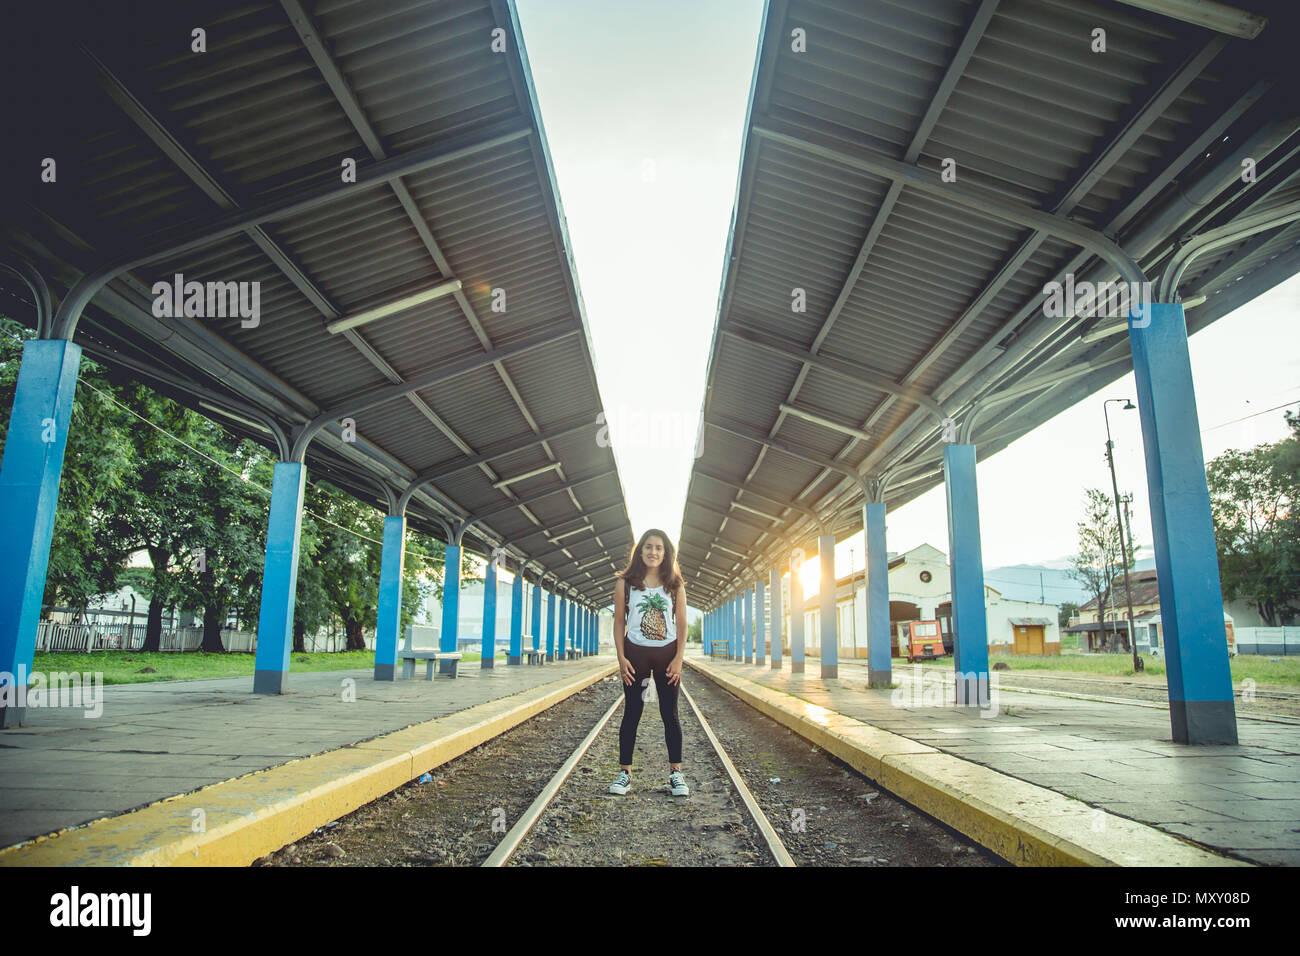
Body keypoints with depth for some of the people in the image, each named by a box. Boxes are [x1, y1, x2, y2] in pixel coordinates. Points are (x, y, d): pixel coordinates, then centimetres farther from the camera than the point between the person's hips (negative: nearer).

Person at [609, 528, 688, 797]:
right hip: (635, 653, 0)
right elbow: (619, 622, 1)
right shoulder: (625, 583, 0)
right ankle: (625, 772, 12)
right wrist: (621, 658, -6)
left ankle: (676, 773, 12)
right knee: (631, 713, 4)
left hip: (667, 654, 1)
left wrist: (678, 658, -6)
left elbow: (682, 624, 2)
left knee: (670, 714, 5)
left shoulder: (675, 585, 2)